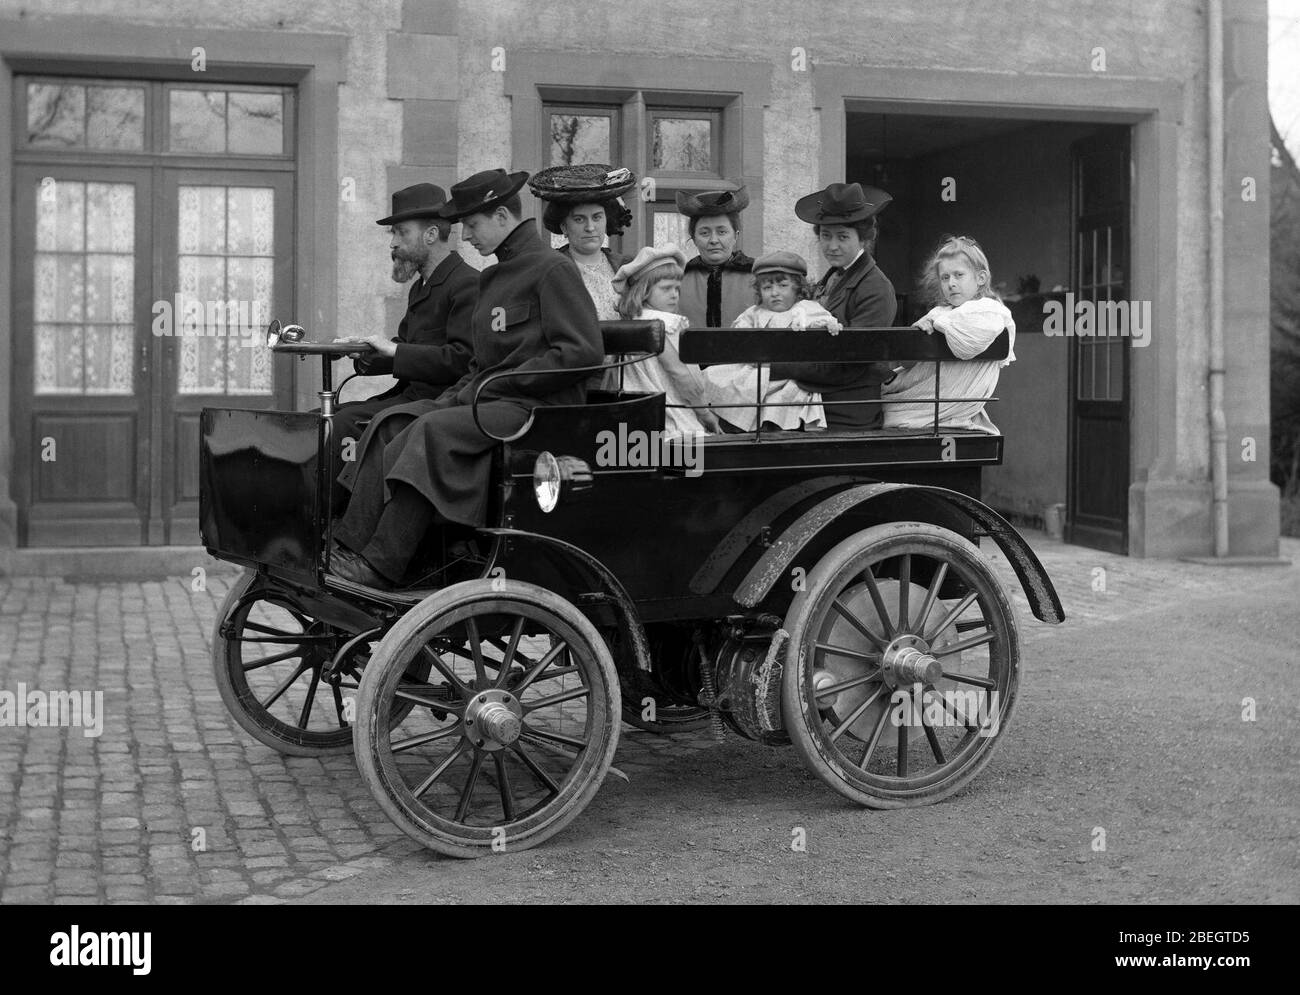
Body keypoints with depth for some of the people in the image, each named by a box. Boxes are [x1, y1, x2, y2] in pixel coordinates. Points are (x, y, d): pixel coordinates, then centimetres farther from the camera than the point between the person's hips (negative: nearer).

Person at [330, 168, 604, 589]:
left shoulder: (553, 269, -6)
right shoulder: (494, 277, 22)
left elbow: (583, 353, -16)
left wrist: (497, 385, -15)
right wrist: (460, 392, 4)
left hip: (535, 407, -9)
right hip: (490, 400, 9)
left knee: (433, 431, -29)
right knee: (390, 429, -8)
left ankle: (379, 568, -29)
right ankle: (348, 550, -14)